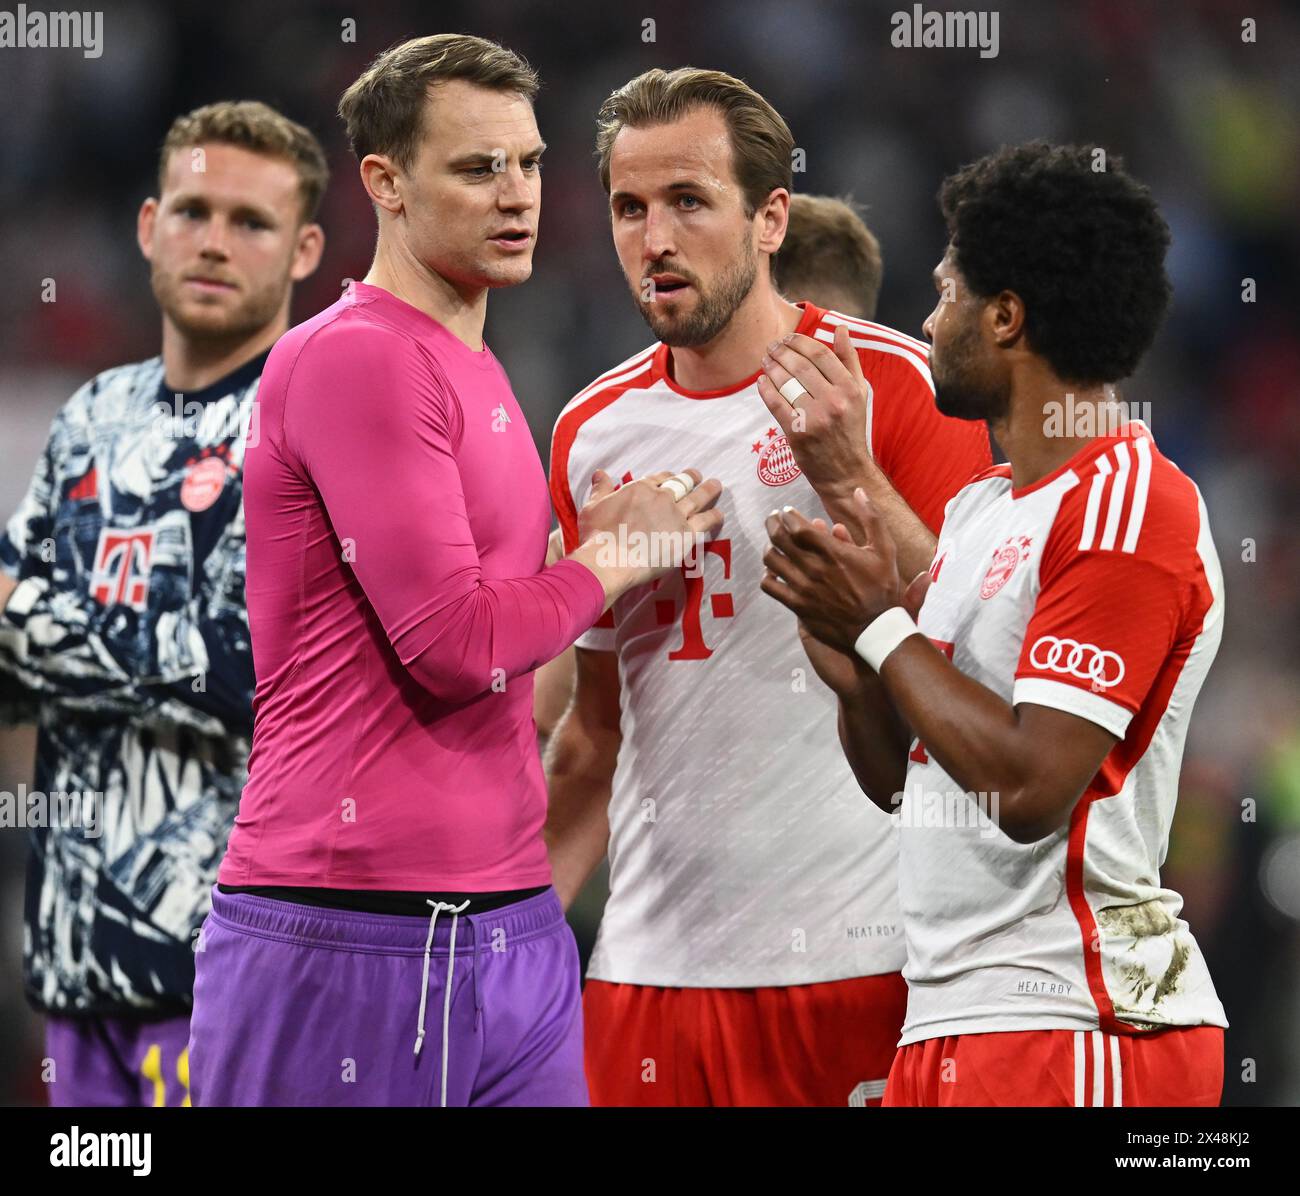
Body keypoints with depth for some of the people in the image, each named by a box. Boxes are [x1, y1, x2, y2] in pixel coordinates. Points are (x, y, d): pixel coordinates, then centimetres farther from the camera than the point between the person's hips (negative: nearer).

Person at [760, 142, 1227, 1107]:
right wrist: (853, 668, 0)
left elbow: (1030, 788, -21)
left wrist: (881, 627, -11)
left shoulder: (1131, 503, -12)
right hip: (948, 1019, 9)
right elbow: (902, 783, 19)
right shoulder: (980, 508, 16)